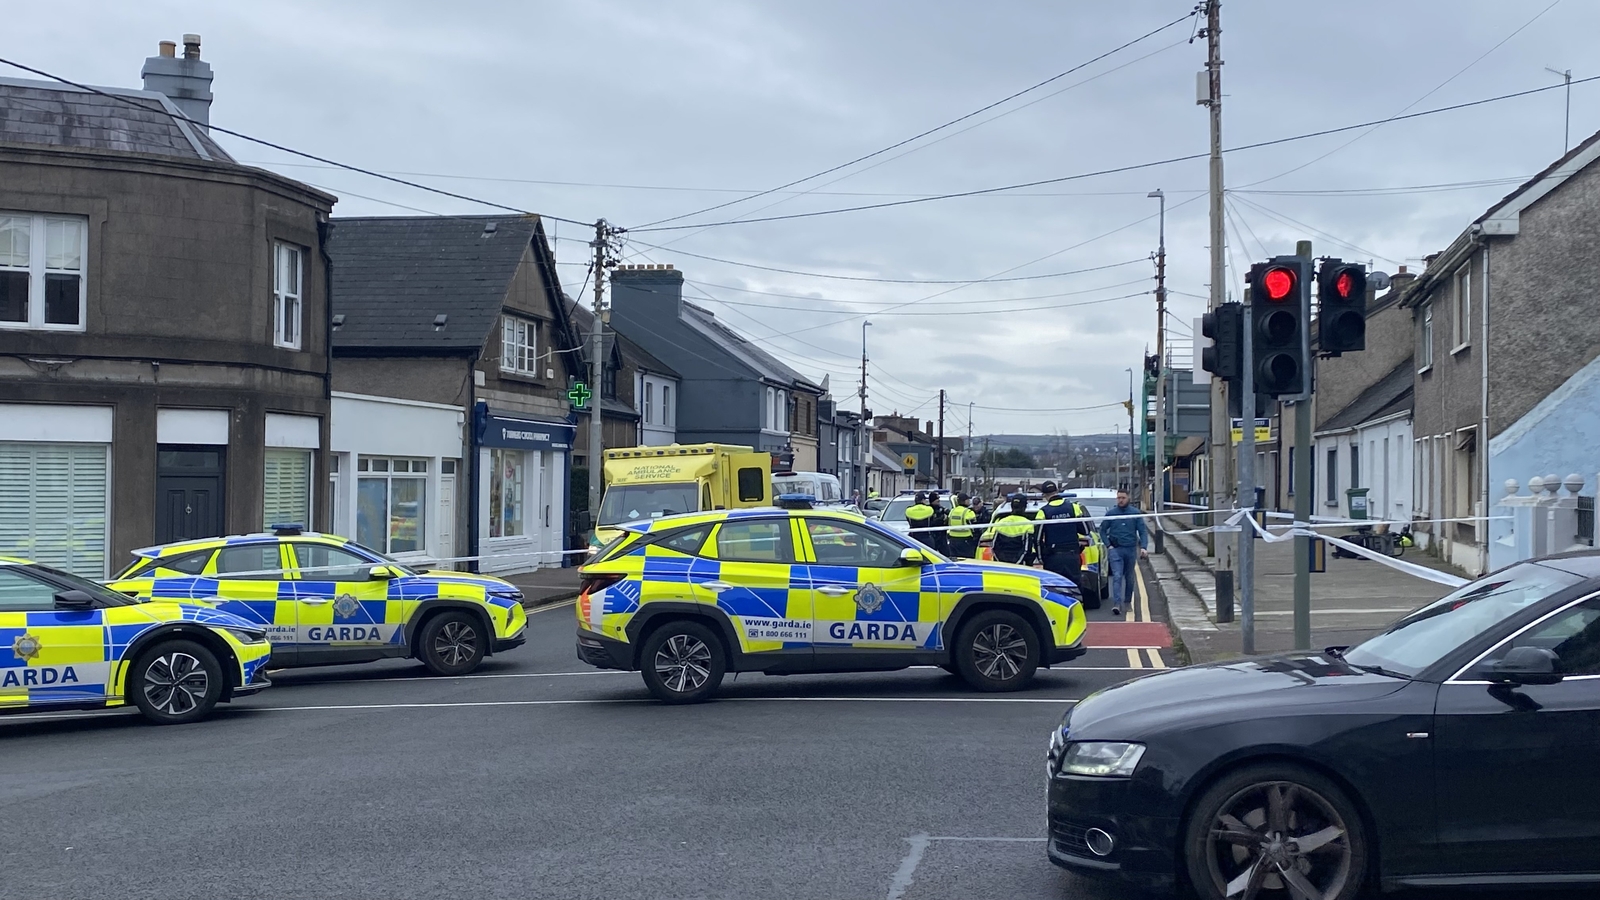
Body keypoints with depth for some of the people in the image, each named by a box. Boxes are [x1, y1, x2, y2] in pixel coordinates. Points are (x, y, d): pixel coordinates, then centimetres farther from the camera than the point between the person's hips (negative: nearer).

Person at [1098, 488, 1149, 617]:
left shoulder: (1136, 513, 0)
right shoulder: (1110, 513, 1)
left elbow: (1143, 531, 1)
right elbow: (1102, 530, 8)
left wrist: (1143, 547, -11)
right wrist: (1108, 545, -3)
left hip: (1131, 549, 1)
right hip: (1115, 549, -1)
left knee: (1129, 577, 13)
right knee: (1117, 576, -13)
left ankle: (1128, 601, 28)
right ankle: (1117, 604, -21)